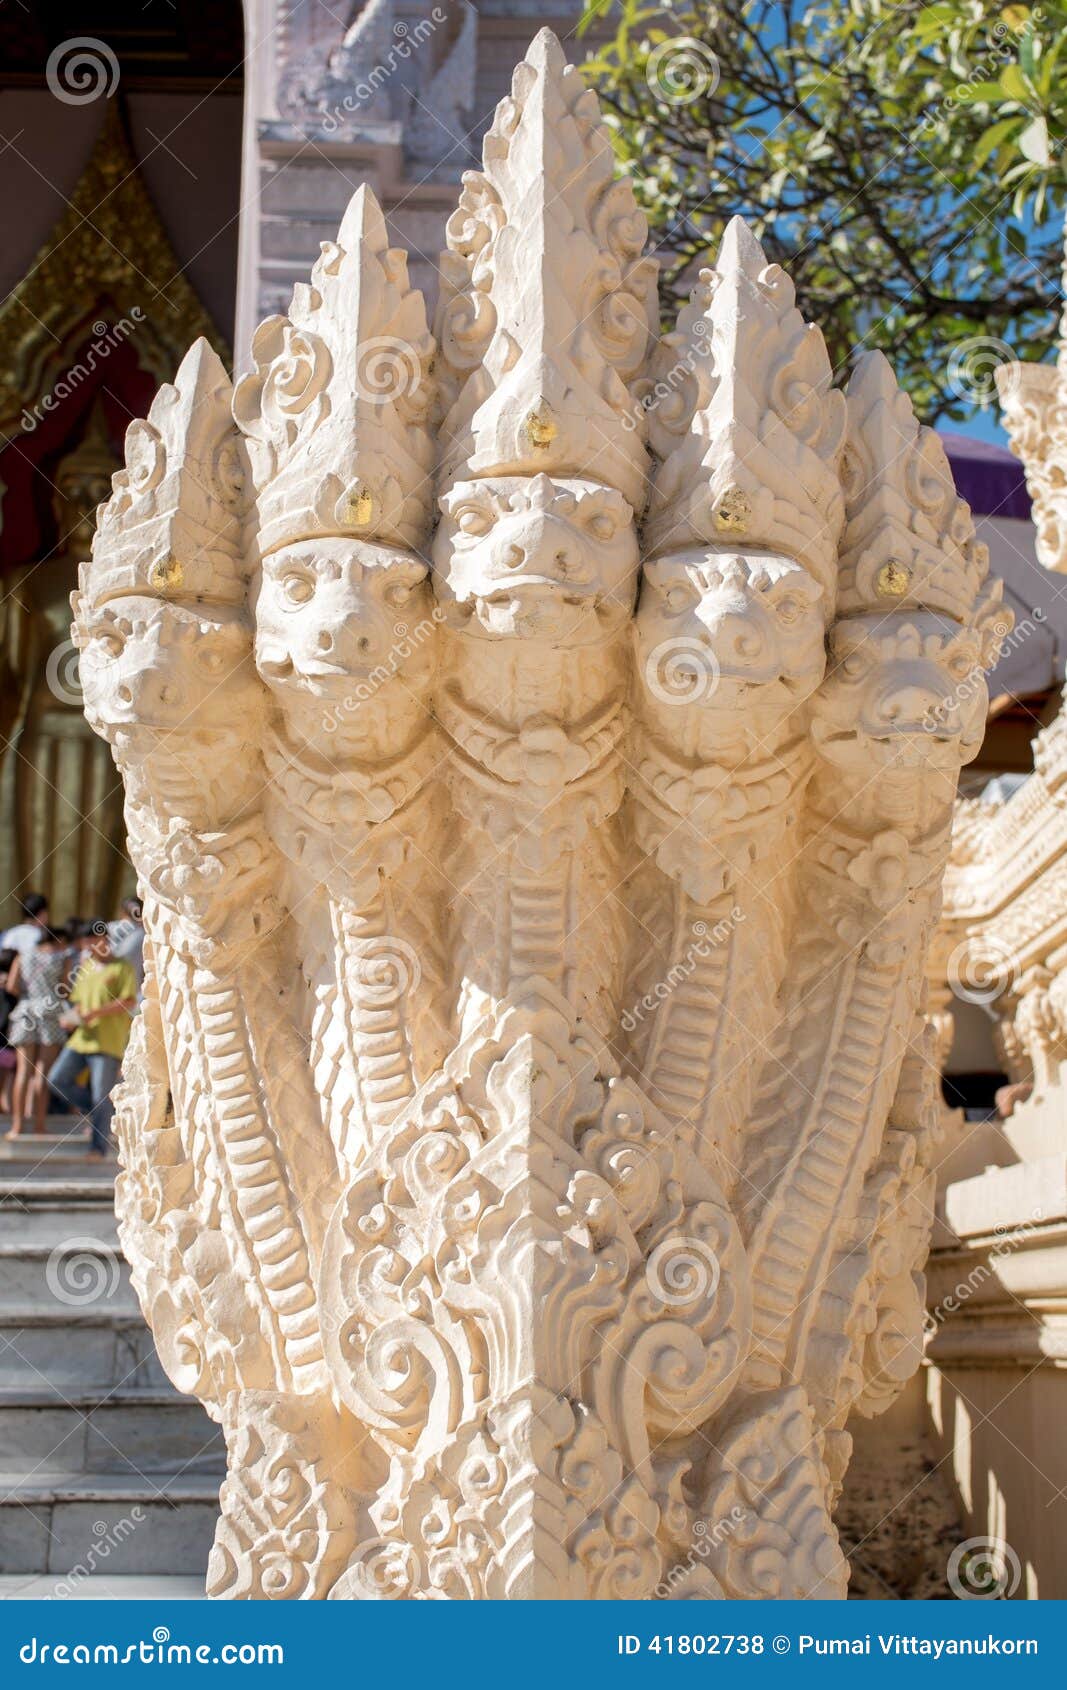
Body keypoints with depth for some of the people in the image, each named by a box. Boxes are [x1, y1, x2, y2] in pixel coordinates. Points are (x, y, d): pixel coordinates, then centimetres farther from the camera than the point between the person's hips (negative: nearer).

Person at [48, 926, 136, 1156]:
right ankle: (95, 1111, 15)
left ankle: (99, 1146, 5)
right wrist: (73, 1015, 3)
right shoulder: (85, 968, 17)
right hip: (82, 1038, 7)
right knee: (58, 1079, -3)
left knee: (101, 1096, -6)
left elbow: (129, 1001, -14)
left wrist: (95, 1012, -21)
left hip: (109, 1041, -7)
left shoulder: (122, 968, -3)